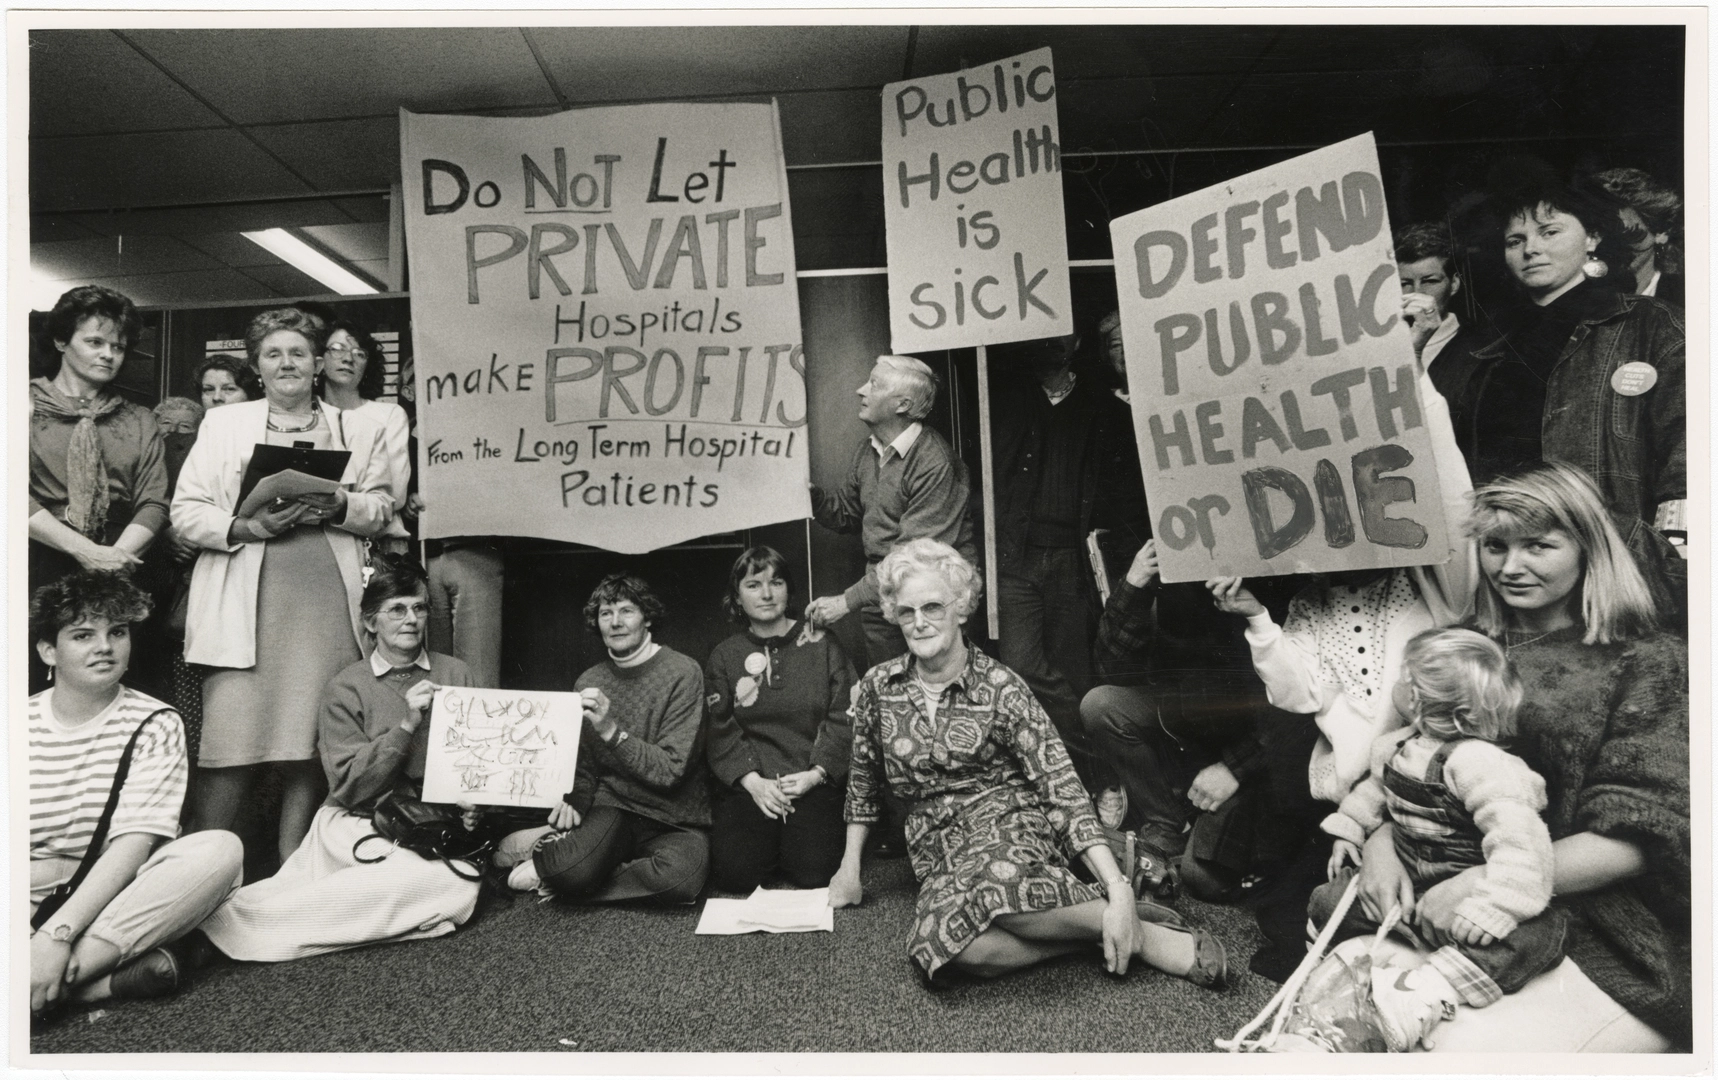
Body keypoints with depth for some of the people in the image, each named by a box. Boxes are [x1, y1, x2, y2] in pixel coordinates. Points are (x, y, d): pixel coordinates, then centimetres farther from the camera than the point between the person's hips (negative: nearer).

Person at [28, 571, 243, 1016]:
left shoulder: (154, 724, -2)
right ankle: (107, 976, -31)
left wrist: (58, 932, -26)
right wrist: (51, 871, -20)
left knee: (221, 849, -29)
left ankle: (58, 982, -31)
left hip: (117, 899, -1)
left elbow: (136, 843, -13)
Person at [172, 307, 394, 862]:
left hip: (326, 601, 1)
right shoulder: (223, 422, 15)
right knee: (228, 744, -6)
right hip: (243, 602, -1)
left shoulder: (357, 429, 17)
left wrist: (339, 505, -10)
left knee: (310, 747, 0)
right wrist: (245, 526, -10)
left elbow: (380, 507, 10)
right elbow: (186, 510, 7)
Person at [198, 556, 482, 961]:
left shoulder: (455, 675, 12)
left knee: (461, 882, -33)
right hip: (357, 826, -3)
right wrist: (406, 726, -13)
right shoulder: (345, 689, 7)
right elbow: (347, 787, -2)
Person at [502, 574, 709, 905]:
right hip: (613, 805, 1)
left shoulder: (682, 673, -8)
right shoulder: (589, 683, 8)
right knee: (573, 867, -32)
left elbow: (671, 769, -13)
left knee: (680, 876, -34)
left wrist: (611, 730, -23)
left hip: (674, 818, -1)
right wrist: (573, 801, -4)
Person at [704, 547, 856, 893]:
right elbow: (720, 731, 3)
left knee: (814, 872, -20)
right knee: (733, 873, -18)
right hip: (749, 783, 1)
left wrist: (816, 774, -12)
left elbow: (843, 719, 1)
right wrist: (752, 781, -12)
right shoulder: (723, 657, 10)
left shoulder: (821, 644, 5)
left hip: (813, 782, -1)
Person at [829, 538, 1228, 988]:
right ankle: (1115, 935, -20)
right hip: (937, 846, 3)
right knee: (956, 946, -34)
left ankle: (1140, 933, -22)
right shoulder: (878, 686, 2)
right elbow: (863, 782, 18)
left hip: (1007, 822, -3)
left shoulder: (999, 688, -8)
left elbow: (1063, 788, -13)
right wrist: (849, 869, 17)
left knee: (996, 881, -42)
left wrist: (1120, 891, -22)